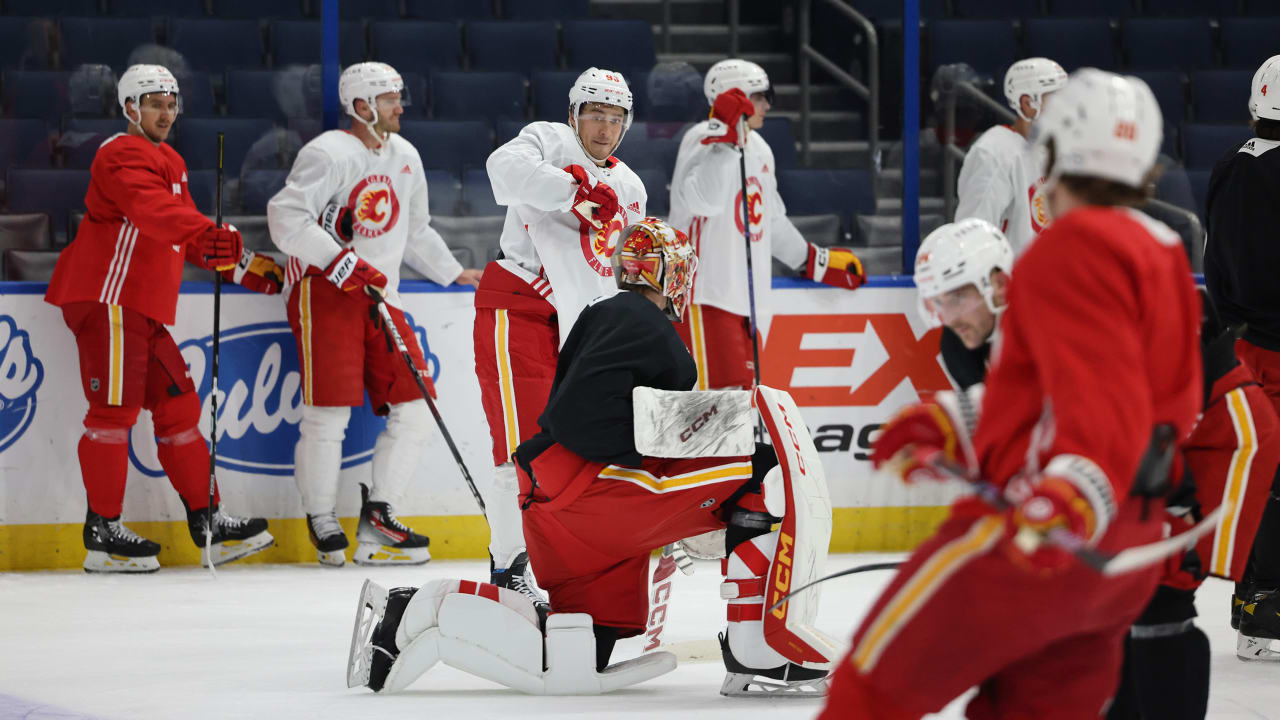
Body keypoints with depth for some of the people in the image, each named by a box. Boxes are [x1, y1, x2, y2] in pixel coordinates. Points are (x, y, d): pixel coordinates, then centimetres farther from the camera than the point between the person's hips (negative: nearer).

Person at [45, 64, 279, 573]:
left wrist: (244, 265, 21)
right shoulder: (124, 156, -11)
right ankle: (103, 533, -6)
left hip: (142, 308, 10)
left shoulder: (167, 162, 23)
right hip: (105, 299, -10)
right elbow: (152, 209, -31)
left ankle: (207, 521, 14)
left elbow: (183, 235, 29)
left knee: (178, 406, 10)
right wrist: (208, 235, -46)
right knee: (115, 409, -10)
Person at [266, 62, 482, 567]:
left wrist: (459, 275, 28)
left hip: (378, 297, 8)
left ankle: (377, 522, 5)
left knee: (414, 406, 0)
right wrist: (343, 261, -26)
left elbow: (415, 233, 29)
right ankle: (323, 525, 2)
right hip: (323, 292, -8)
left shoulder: (404, 158, 17)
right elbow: (286, 217, -21)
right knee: (329, 411, -11)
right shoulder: (329, 154, -10)